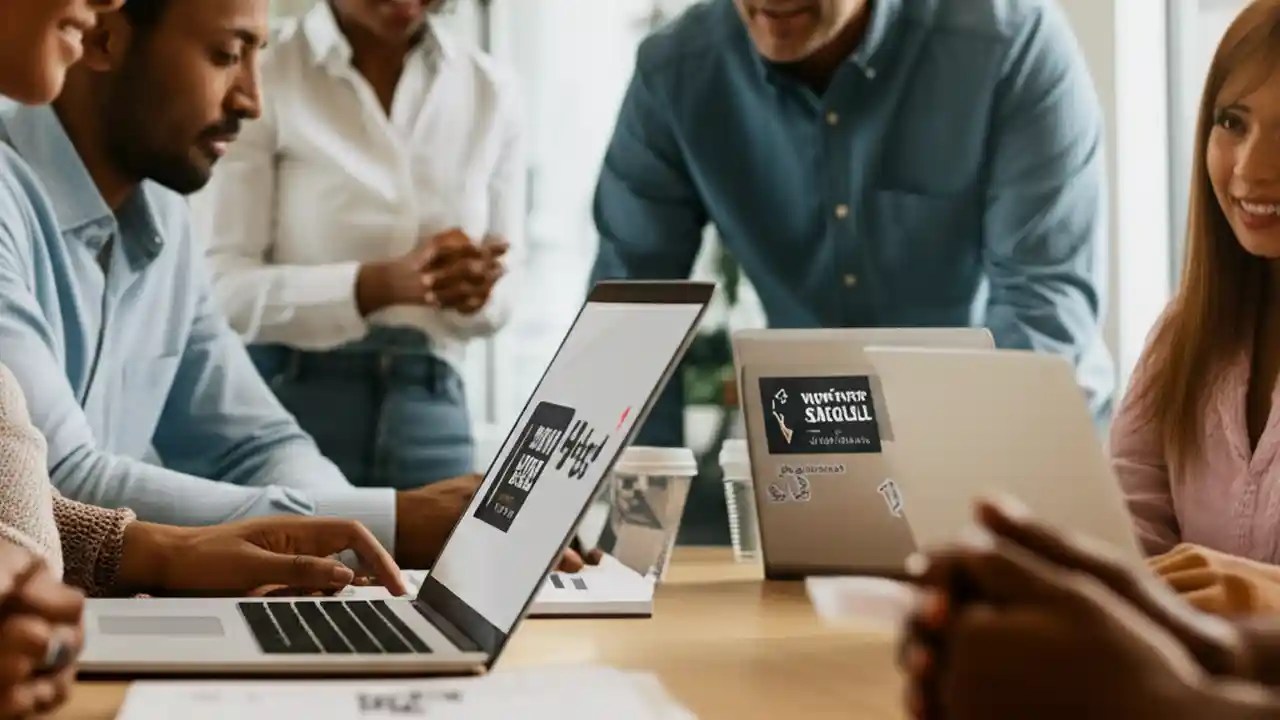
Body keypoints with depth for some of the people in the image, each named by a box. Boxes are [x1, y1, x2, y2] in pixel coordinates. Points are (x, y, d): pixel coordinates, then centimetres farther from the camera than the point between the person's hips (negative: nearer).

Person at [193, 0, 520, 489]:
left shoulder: (489, 91, 6)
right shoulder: (260, 78, -6)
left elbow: (501, 297, 10)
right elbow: (219, 287, -11)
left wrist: (474, 288, -14)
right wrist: (381, 283, -24)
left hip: (430, 415, 3)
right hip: (283, 408, -3)